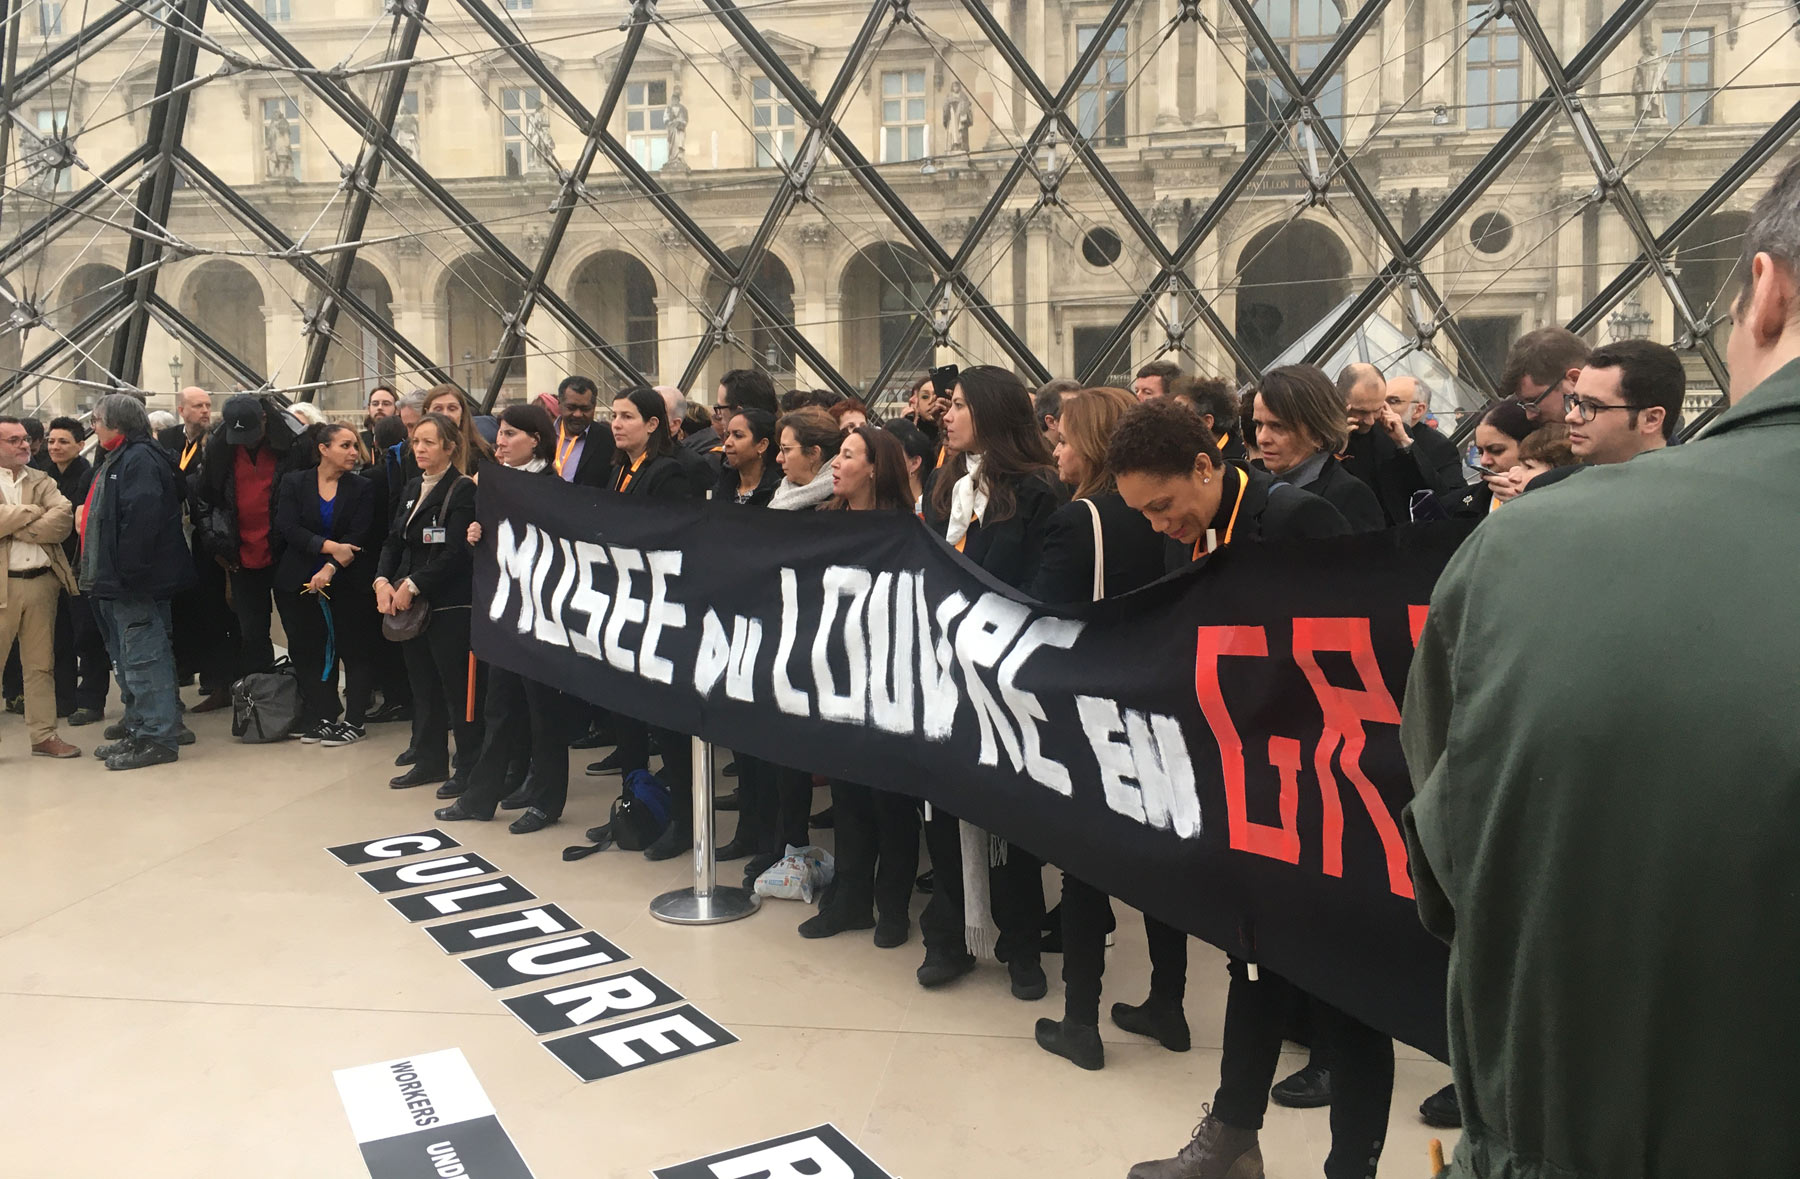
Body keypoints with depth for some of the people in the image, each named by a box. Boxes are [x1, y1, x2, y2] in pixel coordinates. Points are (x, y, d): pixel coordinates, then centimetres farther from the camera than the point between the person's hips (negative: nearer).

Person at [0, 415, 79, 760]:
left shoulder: (42, 481, 12)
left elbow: (63, 520, -5)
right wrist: (33, 512, -8)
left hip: (42, 581, 4)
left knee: (41, 664, 10)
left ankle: (44, 735, 16)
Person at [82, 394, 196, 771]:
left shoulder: (139, 459, -16)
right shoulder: (118, 460, 19)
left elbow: (142, 520, -27)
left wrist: (126, 573, -28)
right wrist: (106, 575, 19)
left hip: (136, 583, -11)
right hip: (118, 583, 11)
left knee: (143, 658, -7)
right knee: (129, 659, 17)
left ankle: (157, 737, -1)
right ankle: (140, 726, 26)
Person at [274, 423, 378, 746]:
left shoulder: (362, 488, 3)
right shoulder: (294, 482, 4)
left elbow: (359, 537, -6)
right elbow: (287, 527, -7)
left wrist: (331, 569, -18)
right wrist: (330, 547, -18)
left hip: (347, 583, -1)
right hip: (299, 583, 1)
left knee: (356, 651, -2)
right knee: (309, 652, 3)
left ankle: (354, 720, 5)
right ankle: (325, 717, 13)